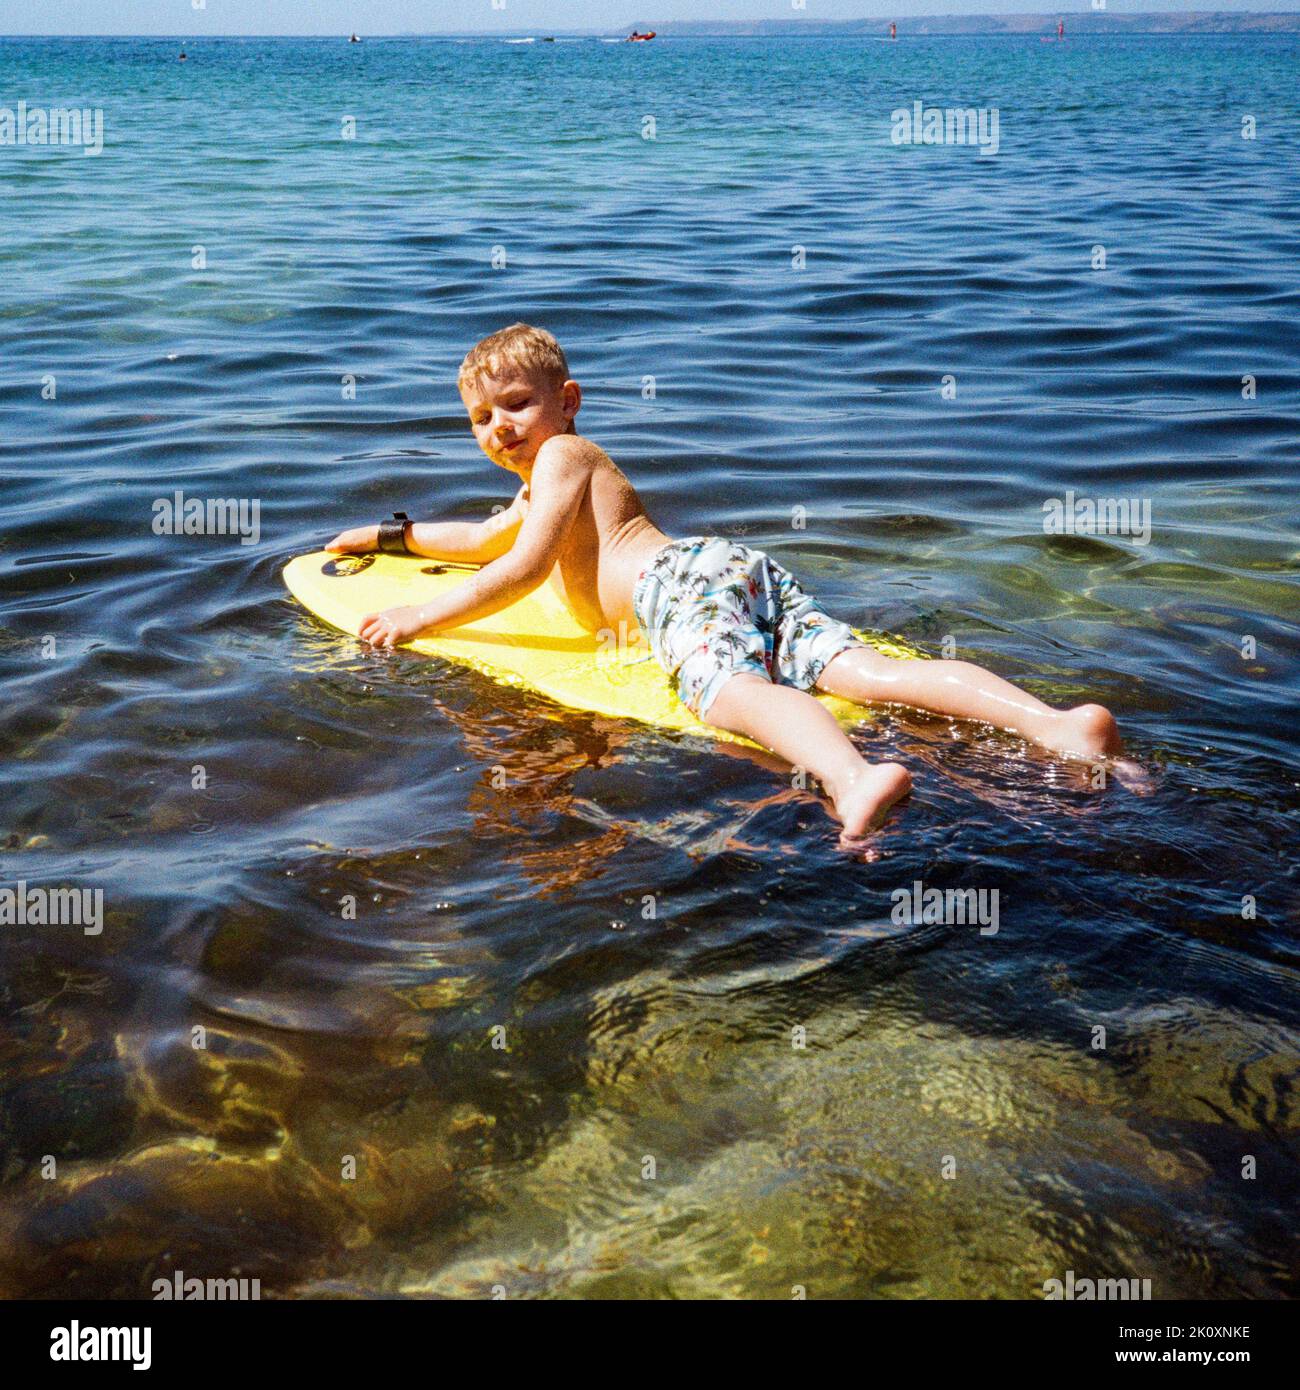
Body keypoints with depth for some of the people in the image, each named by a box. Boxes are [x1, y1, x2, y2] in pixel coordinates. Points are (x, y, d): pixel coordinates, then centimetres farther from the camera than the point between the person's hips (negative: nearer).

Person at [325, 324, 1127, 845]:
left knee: (736, 689, -38)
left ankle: (855, 779, -72)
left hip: (685, 582, -8)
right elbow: (483, 540, 60)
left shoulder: (561, 457, 13)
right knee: (867, 669, -16)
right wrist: (393, 535, 65)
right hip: (745, 568, 8)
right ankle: (1056, 722, -38)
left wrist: (422, 618, 7)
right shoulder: (545, 488, 42)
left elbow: (522, 570, -1)